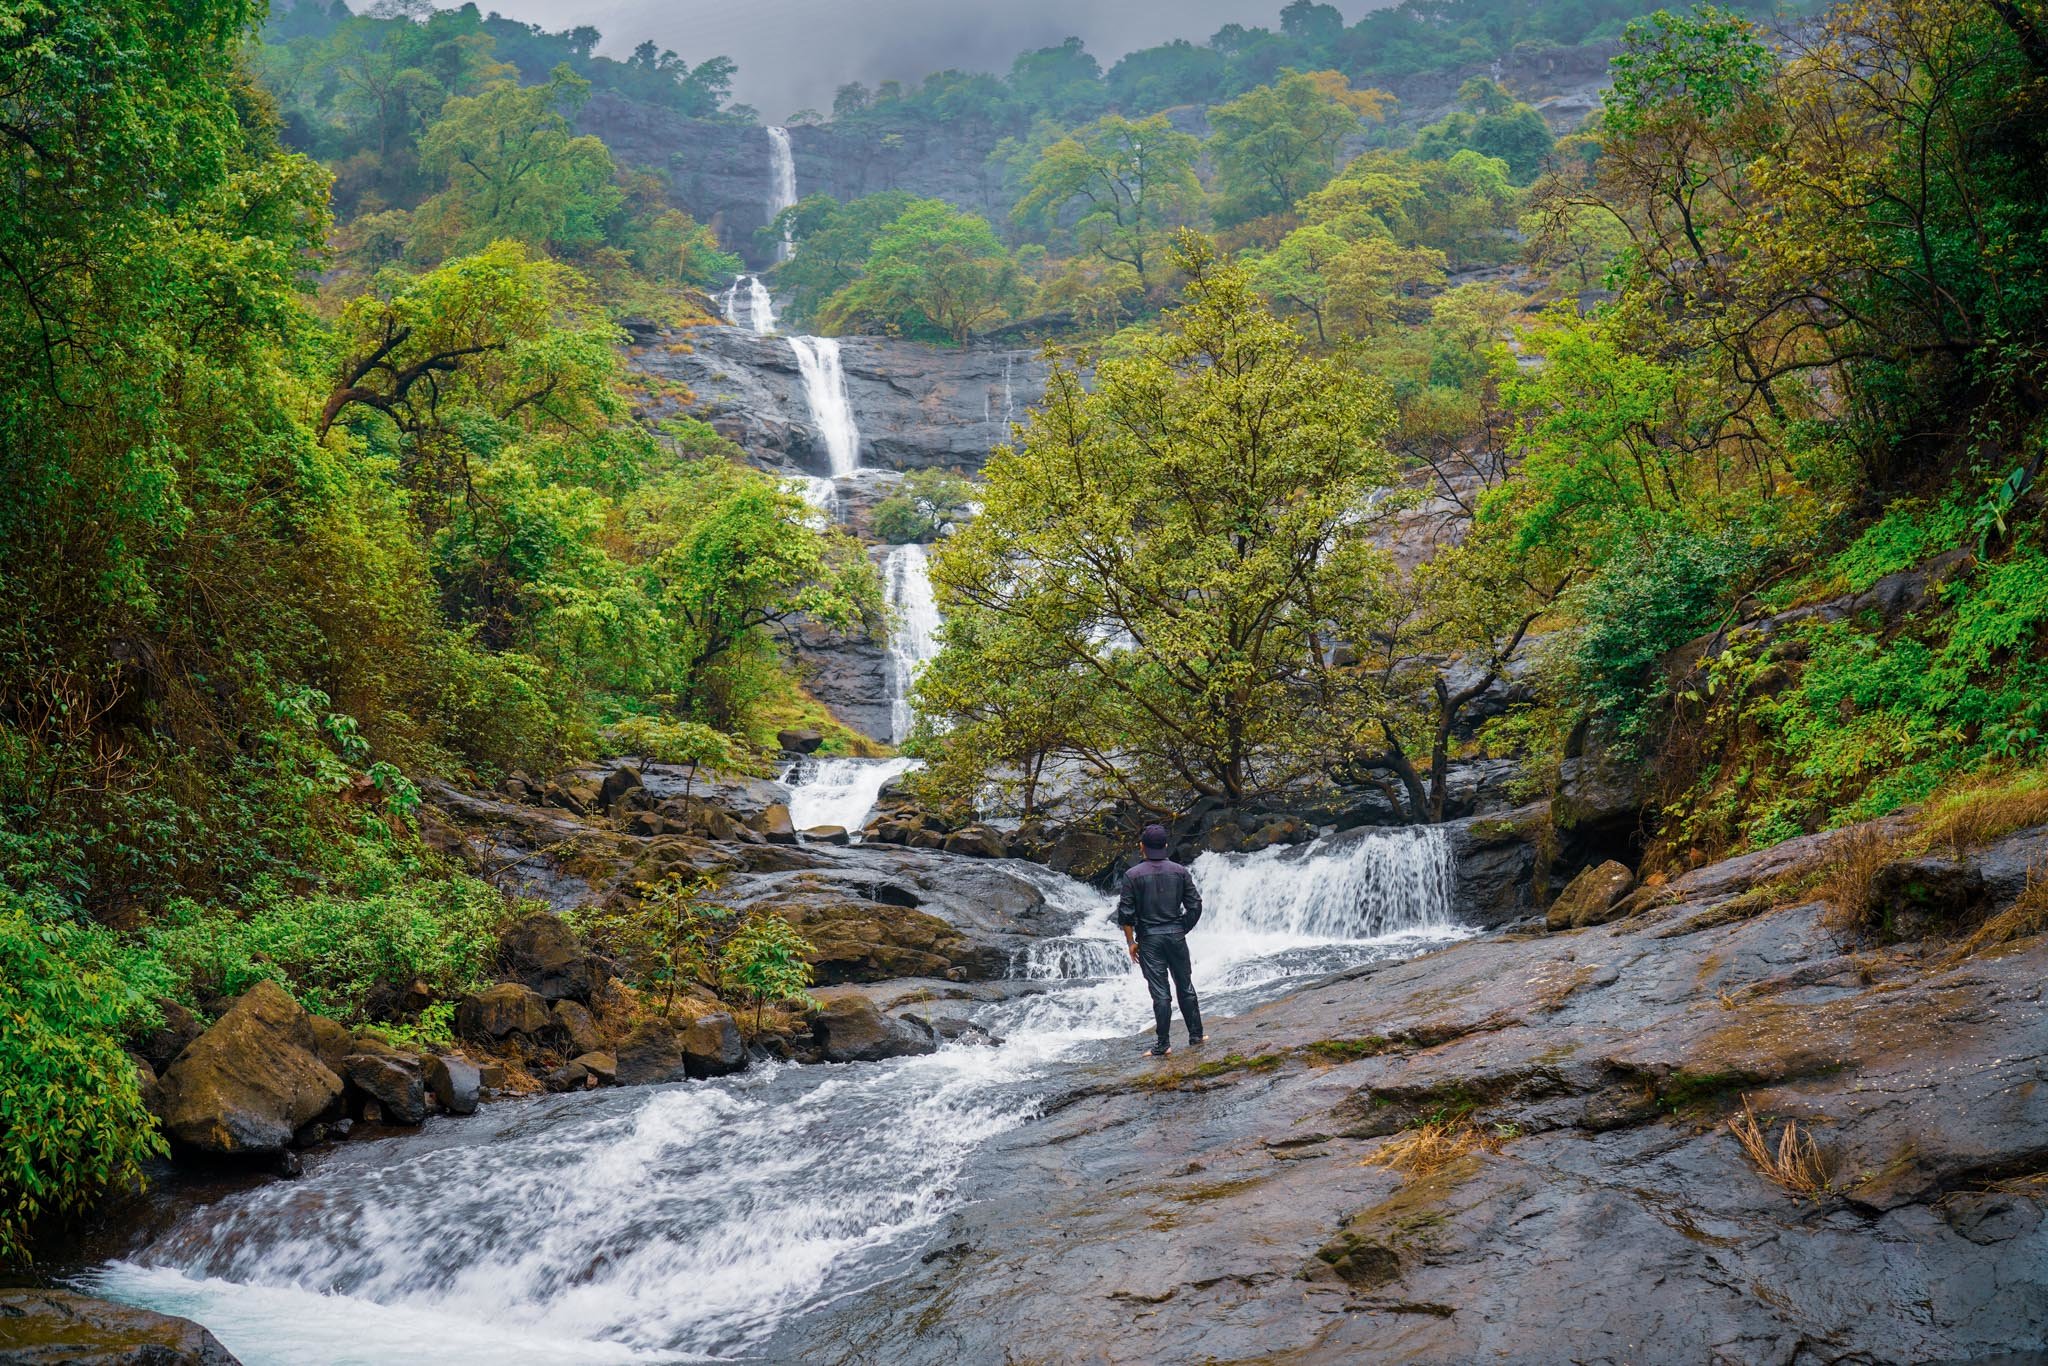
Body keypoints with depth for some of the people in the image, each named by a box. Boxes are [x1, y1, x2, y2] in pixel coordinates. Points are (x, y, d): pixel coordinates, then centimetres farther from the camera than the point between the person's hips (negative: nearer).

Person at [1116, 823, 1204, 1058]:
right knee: (1185, 987, 16)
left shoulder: (1133, 875, -7)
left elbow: (1126, 913, -9)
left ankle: (1163, 1045, 2)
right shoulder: (1180, 872, 0)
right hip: (1176, 936, 2)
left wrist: (1131, 942, 0)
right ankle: (1195, 1035, 22)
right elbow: (1195, 906, 0)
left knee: (1160, 993, 0)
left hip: (1149, 939, -2)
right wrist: (1183, 930, 12)